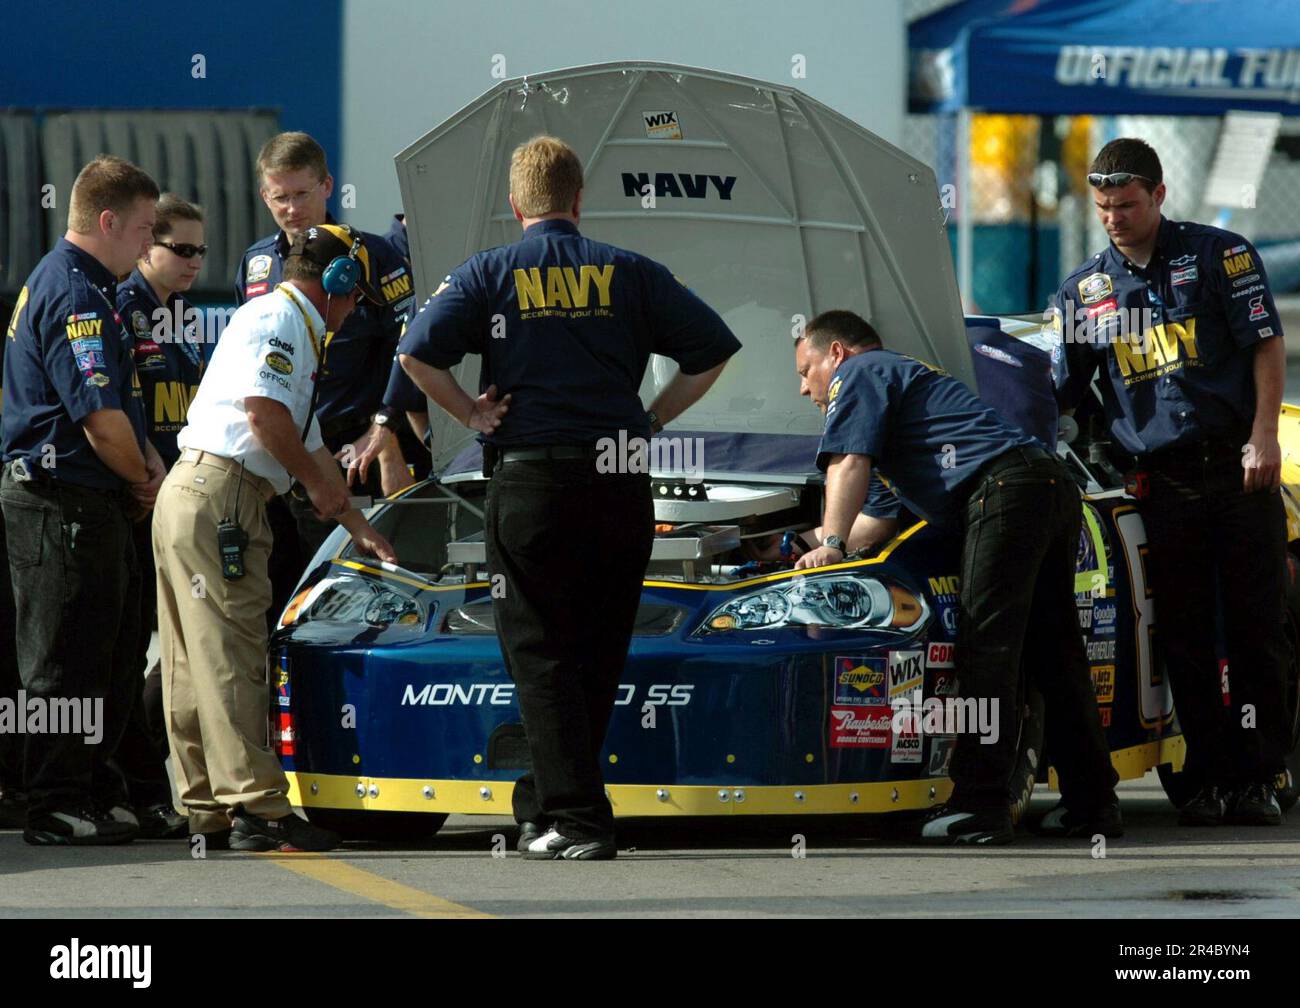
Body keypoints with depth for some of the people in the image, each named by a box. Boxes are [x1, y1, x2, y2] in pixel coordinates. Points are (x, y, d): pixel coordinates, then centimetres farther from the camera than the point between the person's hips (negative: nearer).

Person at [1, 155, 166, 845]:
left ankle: (96, 792, 21)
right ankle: (57, 807, -1)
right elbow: (99, 418, -22)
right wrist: (143, 482, -5)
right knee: (67, 659, -5)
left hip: (90, 503, 11)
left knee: (112, 652, 15)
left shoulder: (68, 284, 17)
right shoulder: (75, 295, -17)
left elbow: (116, 403, 24)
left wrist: (146, 462, 9)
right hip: (62, 499, -11)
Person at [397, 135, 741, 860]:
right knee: (599, 656, 13)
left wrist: (472, 413, 3)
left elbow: (417, 353, -9)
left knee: (542, 656, 0)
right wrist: (653, 419, 12)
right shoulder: (629, 273, 7)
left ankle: (576, 819, -9)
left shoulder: (488, 274, 2)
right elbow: (713, 350, 6)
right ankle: (548, 801, 19)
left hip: (529, 481, -2)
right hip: (622, 483, 2)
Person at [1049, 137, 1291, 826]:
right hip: (1163, 483, 3)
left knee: (1257, 632, -2)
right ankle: (1213, 780, 6)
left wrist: (1263, 437, -11)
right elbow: (1061, 393, 15)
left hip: (1237, 469, -3)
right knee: (1185, 642, 1)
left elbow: (1266, 344, -2)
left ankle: (1260, 776, 3)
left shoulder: (1218, 254, 1)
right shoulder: (1084, 291, 11)